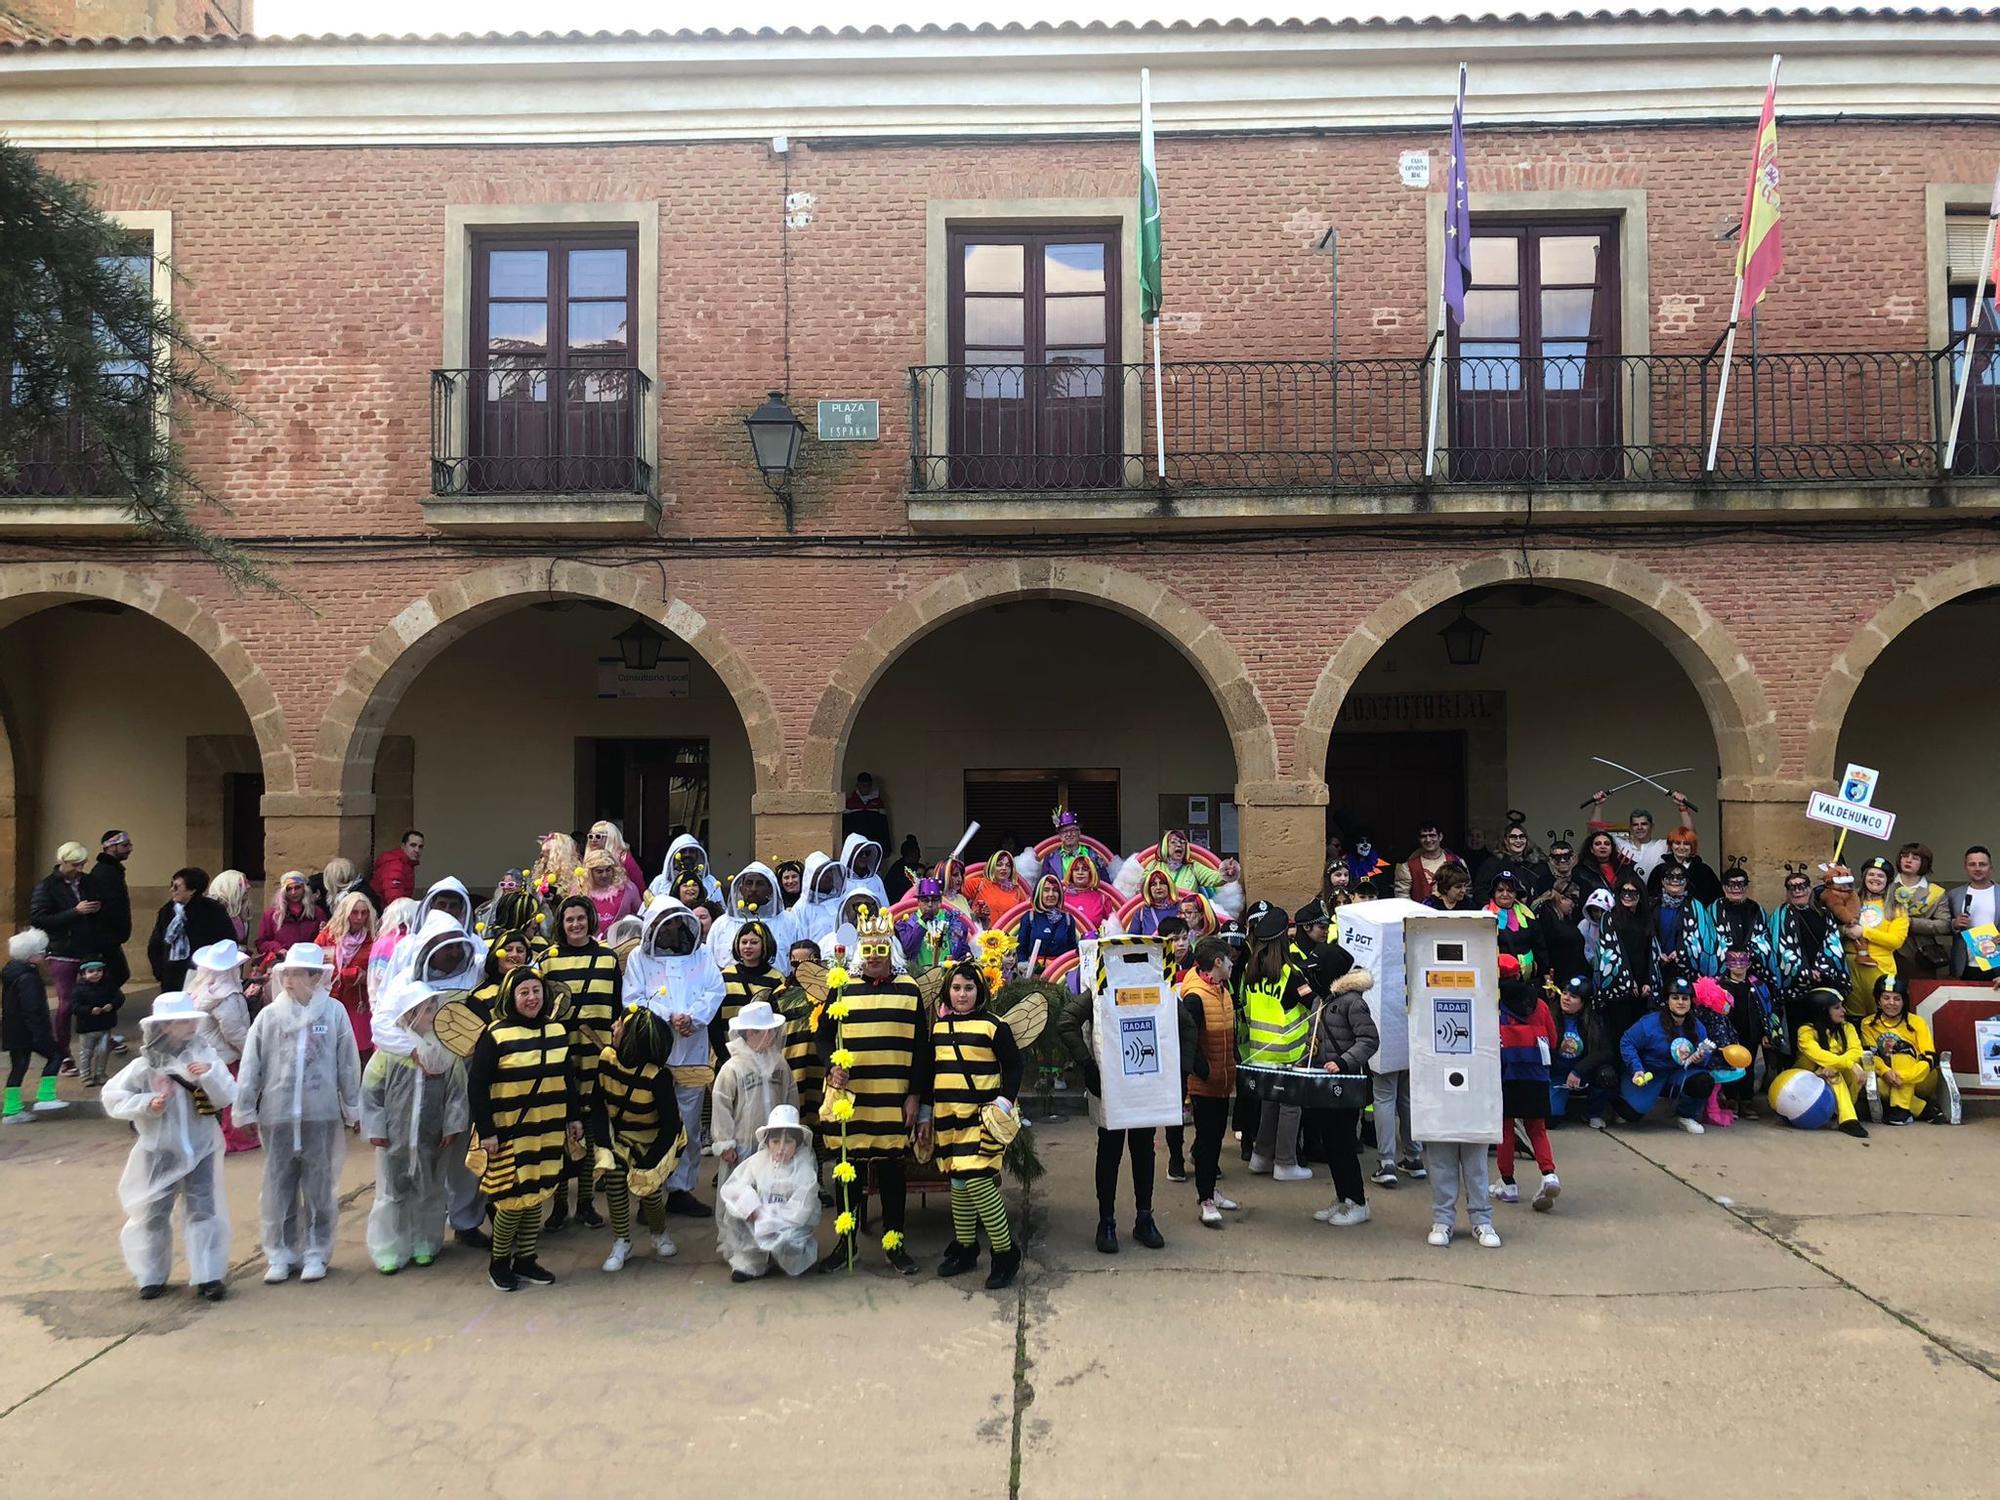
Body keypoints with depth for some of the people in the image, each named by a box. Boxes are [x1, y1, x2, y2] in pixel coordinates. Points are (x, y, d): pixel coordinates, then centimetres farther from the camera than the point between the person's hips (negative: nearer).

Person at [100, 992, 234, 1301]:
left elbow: (227, 1097, -7)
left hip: (200, 1148, 0)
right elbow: (112, 1097, -5)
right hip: (159, 1151, 0)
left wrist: (210, 1076, -25)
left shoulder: (204, 1056, -4)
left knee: (203, 1210, 0)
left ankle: (208, 1276, 6)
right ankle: (152, 1275, 27)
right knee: (153, 1213, 10)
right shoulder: (145, 1064, -7)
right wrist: (147, 1104, -19)